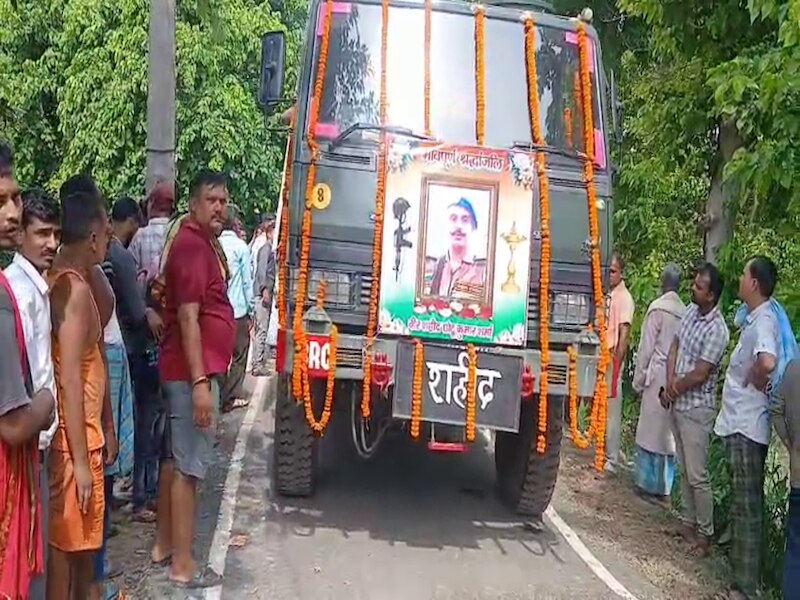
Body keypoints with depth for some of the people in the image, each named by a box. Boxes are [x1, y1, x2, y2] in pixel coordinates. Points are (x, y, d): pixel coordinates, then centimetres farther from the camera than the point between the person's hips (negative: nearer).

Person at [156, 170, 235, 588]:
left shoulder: (202, 242, 15)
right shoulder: (192, 245, -17)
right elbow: (188, 318, -23)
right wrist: (200, 382, -26)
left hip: (195, 369, 11)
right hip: (193, 371, -11)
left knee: (179, 459, 17)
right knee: (190, 465, -4)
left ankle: (166, 543, 30)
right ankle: (183, 566, 5)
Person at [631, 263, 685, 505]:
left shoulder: (658, 307, -8)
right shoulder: (685, 312, 5)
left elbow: (646, 347, -7)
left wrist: (638, 378, 0)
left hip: (658, 376, -5)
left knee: (650, 430, 4)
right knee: (669, 434, 9)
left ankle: (649, 483, 8)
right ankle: (664, 488, 13)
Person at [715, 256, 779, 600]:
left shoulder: (763, 322, -20)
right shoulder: (754, 320, 11)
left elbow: (767, 363, -38)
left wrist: (756, 383, -20)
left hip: (747, 427, -10)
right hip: (739, 423, 10)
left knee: (747, 506, -2)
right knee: (742, 502, 19)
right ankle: (741, 567, 33)